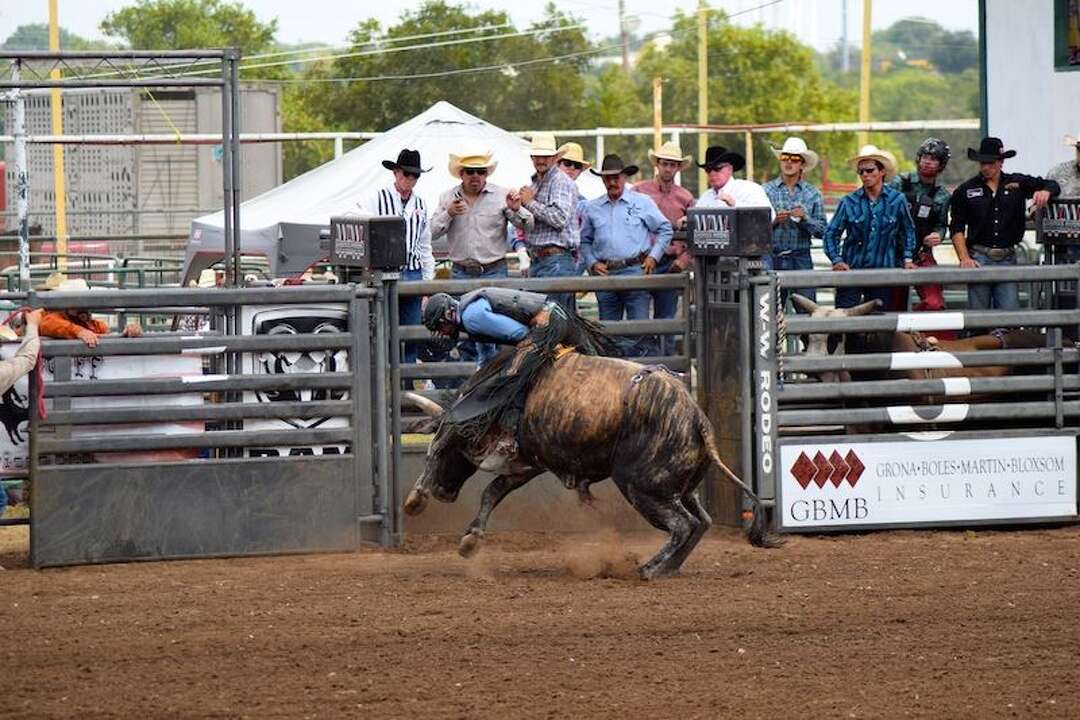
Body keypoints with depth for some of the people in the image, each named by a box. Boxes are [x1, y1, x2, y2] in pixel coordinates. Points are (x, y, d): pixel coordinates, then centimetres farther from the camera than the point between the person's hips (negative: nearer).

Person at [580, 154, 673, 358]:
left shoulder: (642, 203, 6)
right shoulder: (593, 208, 13)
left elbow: (665, 230, 11)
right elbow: (585, 241, 19)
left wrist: (654, 257, 1)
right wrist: (592, 263, 3)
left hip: (634, 271, -3)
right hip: (605, 274, 3)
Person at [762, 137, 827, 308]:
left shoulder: (812, 194, 8)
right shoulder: (766, 191, 6)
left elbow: (822, 231, 4)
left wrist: (805, 218, -12)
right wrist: (773, 221, -16)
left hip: (801, 260, 0)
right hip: (772, 258, 0)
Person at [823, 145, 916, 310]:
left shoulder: (897, 200, 1)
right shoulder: (849, 202, 0)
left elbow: (907, 231, 16)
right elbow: (831, 233, 3)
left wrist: (907, 258, 7)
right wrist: (837, 260, -9)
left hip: (883, 271, 1)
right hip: (852, 270, -1)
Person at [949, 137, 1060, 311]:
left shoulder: (1017, 183, 9)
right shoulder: (965, 191, 6)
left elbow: (1053, 186, 14)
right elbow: (957, 229, 4)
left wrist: (1045, 192, -11)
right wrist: (965, 259, -9)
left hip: (1007, 258, 1)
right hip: (979, 259, -1)